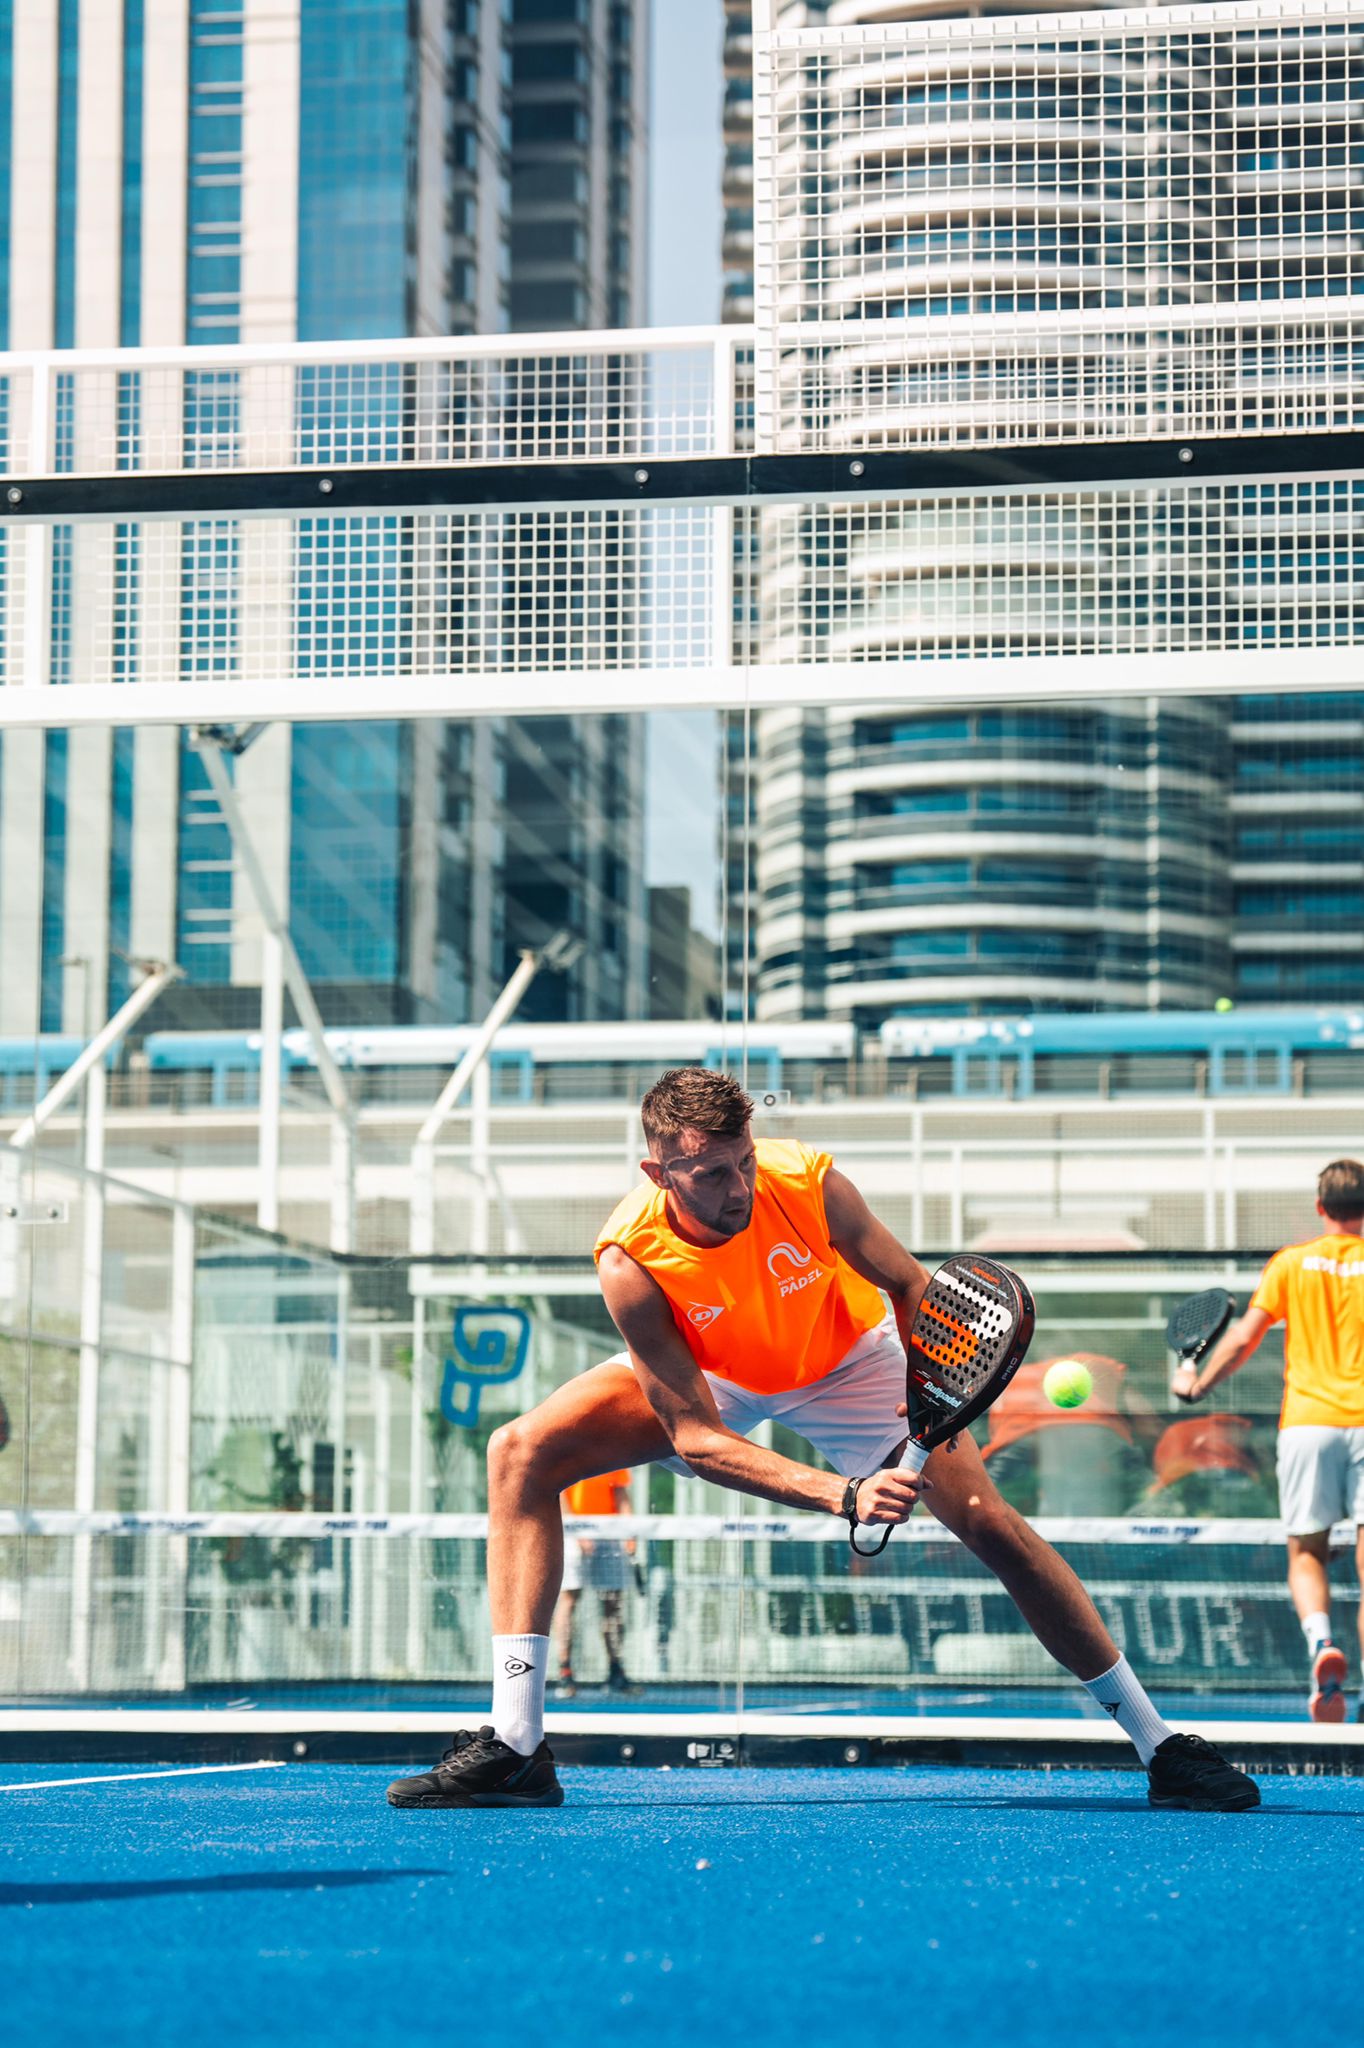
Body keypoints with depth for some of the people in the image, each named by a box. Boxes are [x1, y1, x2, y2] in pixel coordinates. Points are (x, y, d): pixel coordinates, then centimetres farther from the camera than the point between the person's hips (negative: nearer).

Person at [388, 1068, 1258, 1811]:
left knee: (991, 1522, -13)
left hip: (845, 1362, 0)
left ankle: (1160, 1744, 0)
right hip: (707, 1375, 0)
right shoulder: (631, 1263, -36)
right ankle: (516, 1746, -23)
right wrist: (844, 1495, -46)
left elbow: (910, 1286, -16)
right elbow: (695, 1438, -34)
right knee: (523, 1452, -22)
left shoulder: (809, 1183, -34)